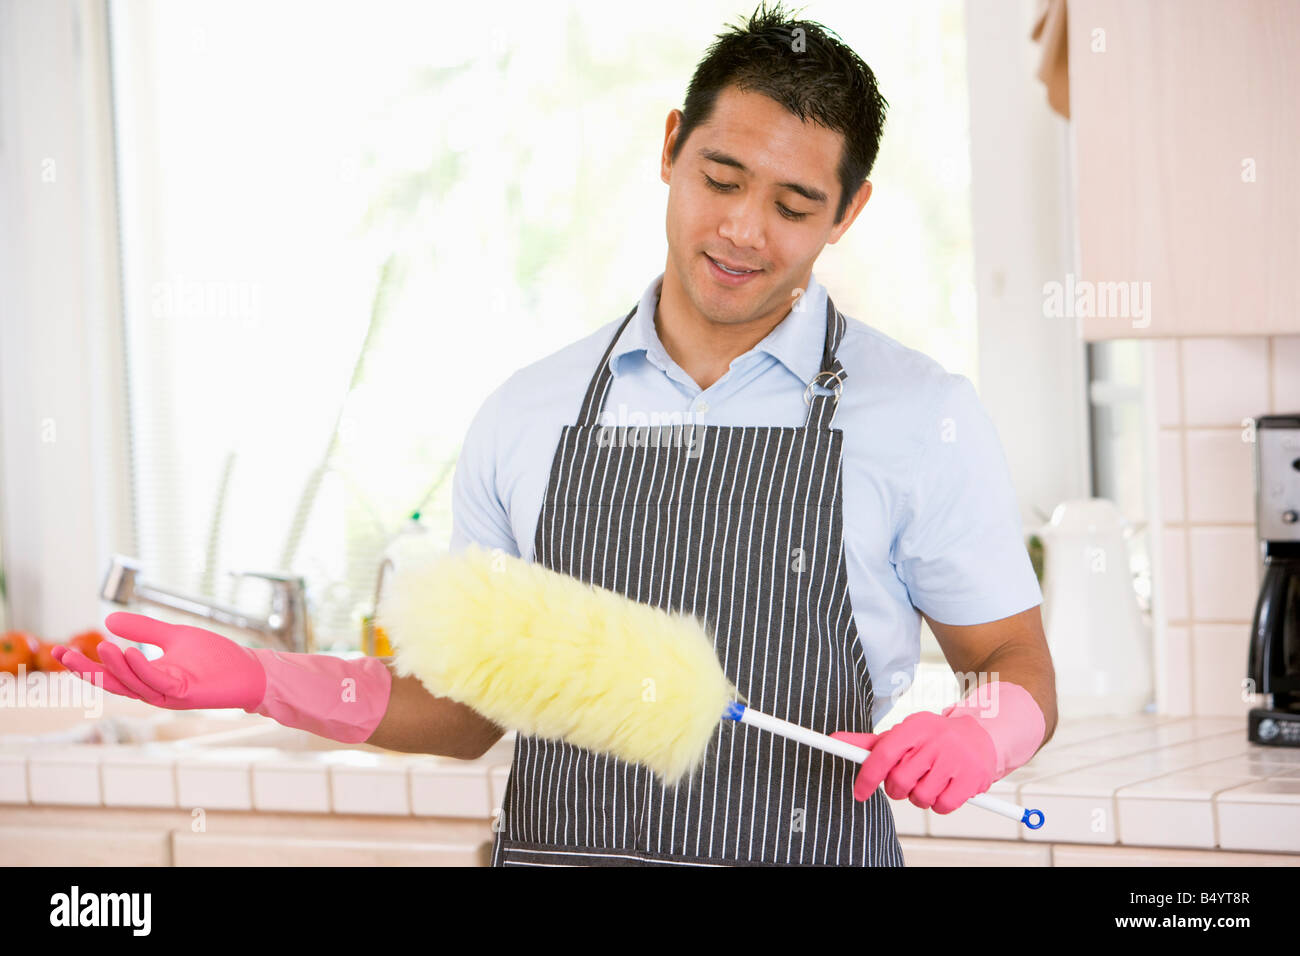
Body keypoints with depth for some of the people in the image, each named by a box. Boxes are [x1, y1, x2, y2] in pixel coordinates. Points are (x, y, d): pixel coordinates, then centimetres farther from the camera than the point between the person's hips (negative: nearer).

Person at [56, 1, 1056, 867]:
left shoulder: (925, 415, 0)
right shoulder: (531, 413, 8)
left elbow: (1020, 671, 5)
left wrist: (978, 731, -16)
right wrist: (253, 681, 2)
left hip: (804, 857, -1)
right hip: (549, 855, 1)